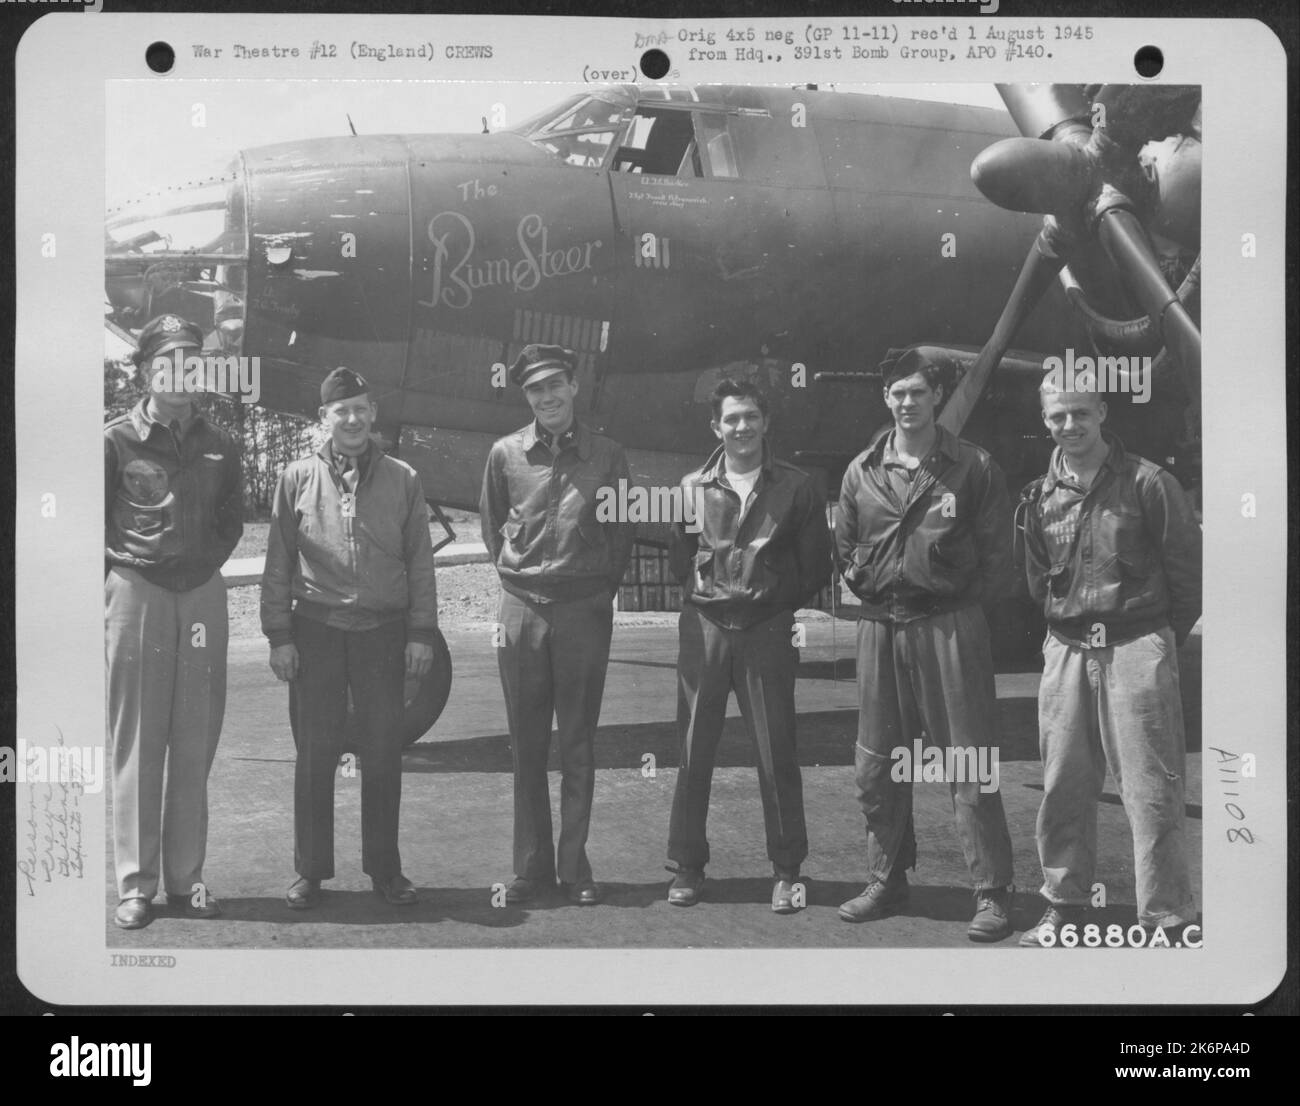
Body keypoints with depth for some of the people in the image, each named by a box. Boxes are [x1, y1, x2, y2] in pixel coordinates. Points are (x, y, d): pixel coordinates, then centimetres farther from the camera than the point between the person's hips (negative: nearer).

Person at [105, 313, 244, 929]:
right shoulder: (117, 441, -1)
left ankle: (186, 877, 14)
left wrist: (206, 561, 8)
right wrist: (123, 568, -1)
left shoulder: (218, 447, 10)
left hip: (202, 595, 4)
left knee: (195, 744, 6)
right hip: (135, 593, -3)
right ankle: (135, 884, 5)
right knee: (136, 743, -1)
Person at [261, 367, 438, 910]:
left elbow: (420, 561, 7)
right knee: (315, 753, 4)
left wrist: (422, 633, 2)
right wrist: (278, 636, 0)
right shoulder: (297, 479, 3)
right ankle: (310, 871, 14)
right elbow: (277, 563, 5)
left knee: (383, 753, 6)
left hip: (383, 631, 1)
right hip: (316, 629, -1)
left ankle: (385, 868, 18)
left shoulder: (403, 480, 5)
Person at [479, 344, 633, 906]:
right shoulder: (506, 454, 3)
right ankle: (531, 865, 14)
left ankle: (574, 865, 11)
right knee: (526, 744, 6)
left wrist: (600, 590, 6)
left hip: (585, 610, -1)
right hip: (522, 608, 1)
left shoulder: (606, 456, 1)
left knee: (577, 744, 4)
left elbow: (621, 536, 8)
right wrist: (520, 576, 11)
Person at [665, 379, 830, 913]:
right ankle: (687, 866, 14)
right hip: (705, 627, 2)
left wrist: (774, 599, 0)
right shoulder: (693, 487, 9)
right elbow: (678, 560, 13)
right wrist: (706, 591, 3)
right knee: (694, 751, 3)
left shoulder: (795, 488, 5)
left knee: (776, 752, 0)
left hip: (769, 630, -1)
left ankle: (786, 871, 10)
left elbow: (816, 567, 5)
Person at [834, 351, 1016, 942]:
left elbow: (996, 553, 1)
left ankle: (993, 893, 3)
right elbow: (844, 549, 17)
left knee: (968, 761, -3)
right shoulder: (862, 471, 9)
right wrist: (871, 586, 8)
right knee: (877, 765, 9)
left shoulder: (973, 467, 0)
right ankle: (886, 881, 24)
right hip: (880, 626, 4)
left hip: (950, 623, -4)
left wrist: (966, 600, -3)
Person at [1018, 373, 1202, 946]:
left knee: (1151, 788, -4)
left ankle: (1167, 918, 3)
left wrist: (1163, 637, 4)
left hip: (1136, 649, -5)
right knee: (1063, 787, 10)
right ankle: (1063, 905, 23)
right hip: (1065, 652, 5)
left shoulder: (1146, 482, -5)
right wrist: (1068, 625, 13)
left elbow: (1187, 567, -2)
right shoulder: (1041, 496, 9)